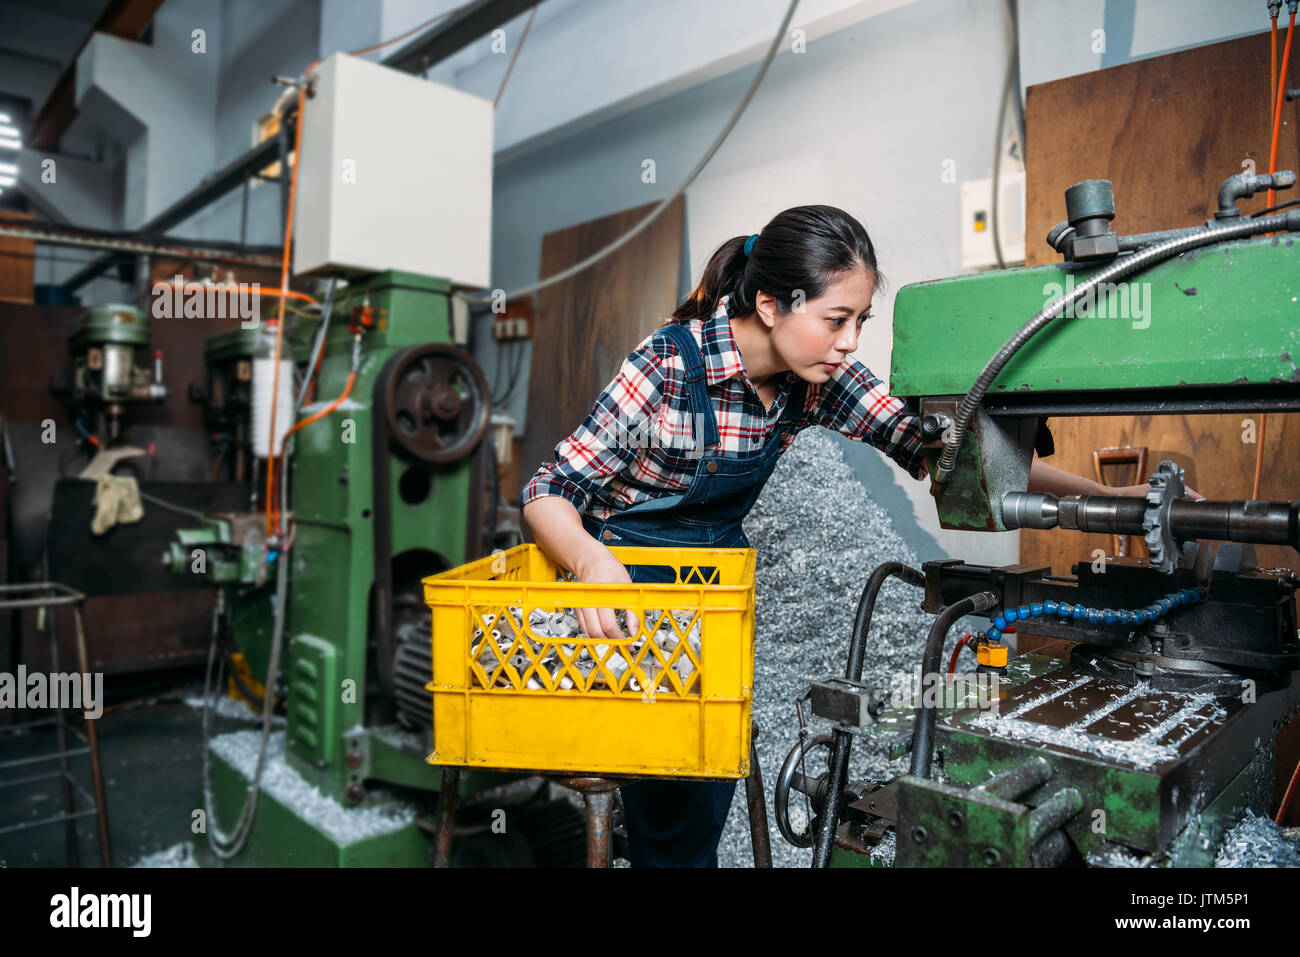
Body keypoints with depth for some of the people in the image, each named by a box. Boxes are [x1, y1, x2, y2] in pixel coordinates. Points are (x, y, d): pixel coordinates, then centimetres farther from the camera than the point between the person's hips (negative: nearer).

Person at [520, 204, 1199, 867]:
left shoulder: (819, 377, -12)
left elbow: (924, 444, -14)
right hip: (629, 574, -4)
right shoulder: (668, 366, -27)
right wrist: (590, 561, -45)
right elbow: (551, 489, -24)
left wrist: (1099, 494, -19)